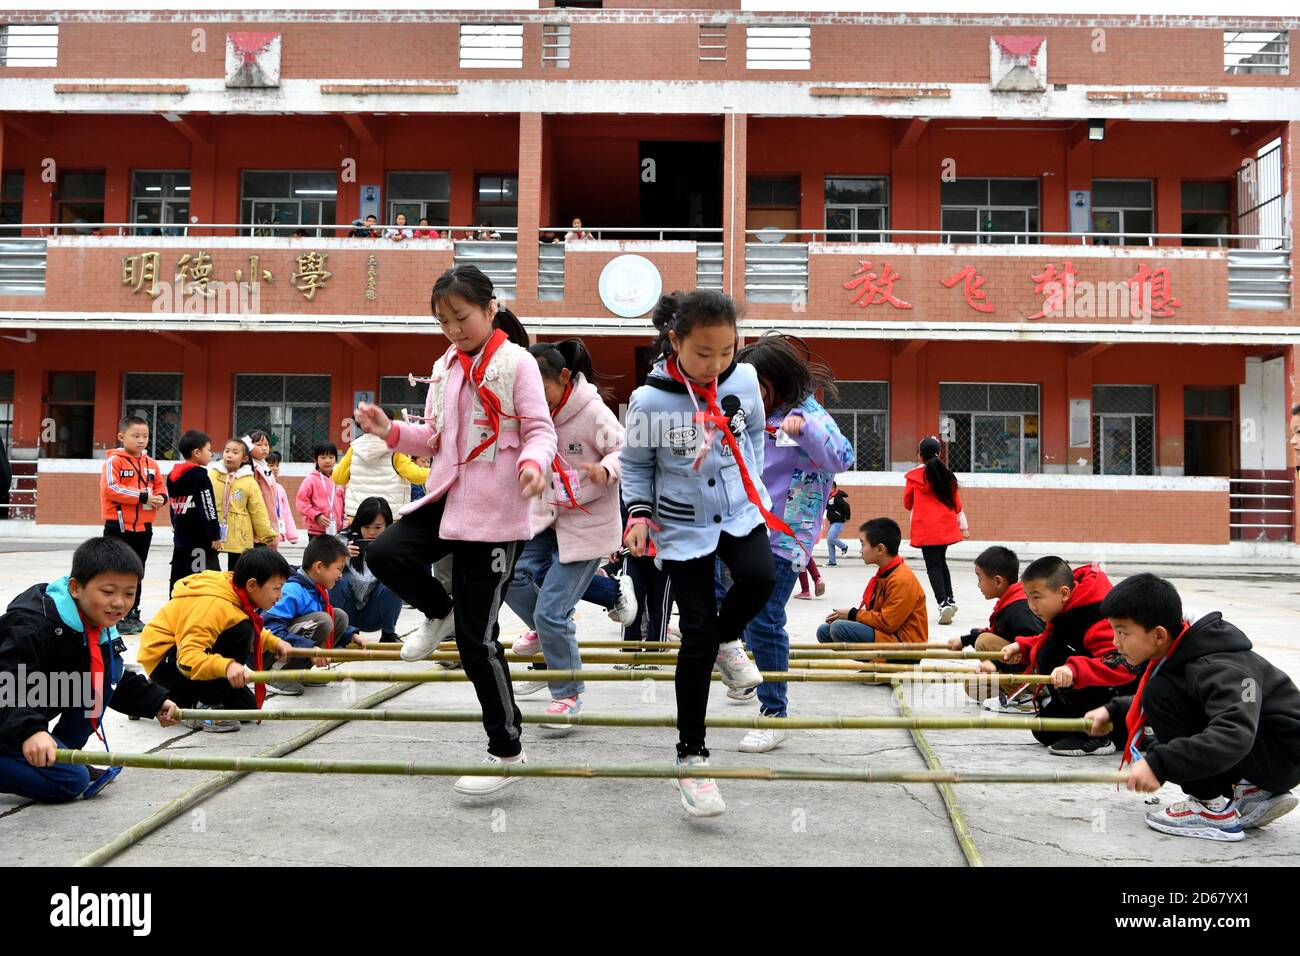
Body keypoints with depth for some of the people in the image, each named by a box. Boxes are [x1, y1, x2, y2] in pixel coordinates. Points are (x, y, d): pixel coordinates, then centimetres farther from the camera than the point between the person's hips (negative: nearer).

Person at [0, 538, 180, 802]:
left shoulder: (99, 628, 1)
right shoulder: (32, 626, -29)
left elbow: (120, 682, 16)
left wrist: (156, 702, 7)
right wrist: (30, 731, -54)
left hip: (39, 710, 9)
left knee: (109, 668, -3)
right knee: (68, 781, -23)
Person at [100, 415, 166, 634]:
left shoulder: (151, 464, 9)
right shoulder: (114, 460, -10)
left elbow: (161, 489, 14)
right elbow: (111, 488, -21)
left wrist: (160, 499, -10)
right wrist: (142, 496, -23)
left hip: (143, 527, 6)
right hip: (119, 526, -6)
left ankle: (132, 615, 25)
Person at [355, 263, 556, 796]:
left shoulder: (515, 363, -7)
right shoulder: (444, 367, 13)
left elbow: (541, 430, -11)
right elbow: (435, 439, 17)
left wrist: (532, 462, -33)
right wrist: (390, 431, -1)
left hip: (496, 512, -7)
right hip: (448, 497, 7)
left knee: (476, 635, -4)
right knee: (386, 553, -18)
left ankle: (506, 750, 13)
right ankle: (438, 614, 15)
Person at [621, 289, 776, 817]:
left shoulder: (744, 380, -8)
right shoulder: (650, 401, -17)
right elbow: (635, 464, -1)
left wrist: (753, 484, 12)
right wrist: (638, 512, -12)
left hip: (740, 510, 3)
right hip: (682, 525, -2)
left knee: (760, 577, -29)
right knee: (697, 638, -4)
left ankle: (726, 638, 8)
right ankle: (691, 753, 13)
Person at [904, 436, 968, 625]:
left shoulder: (915, 475, -5)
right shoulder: (947, 475, 5)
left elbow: (907, 503, 6)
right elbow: (957, 503, 10)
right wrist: (963, 526, 20)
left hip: (926, 528, -4)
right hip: (946, 526, 4)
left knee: (933, 566, -2)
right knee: (941, 561, 22)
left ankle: (943, 602, -16)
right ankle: (950, 599, 24)